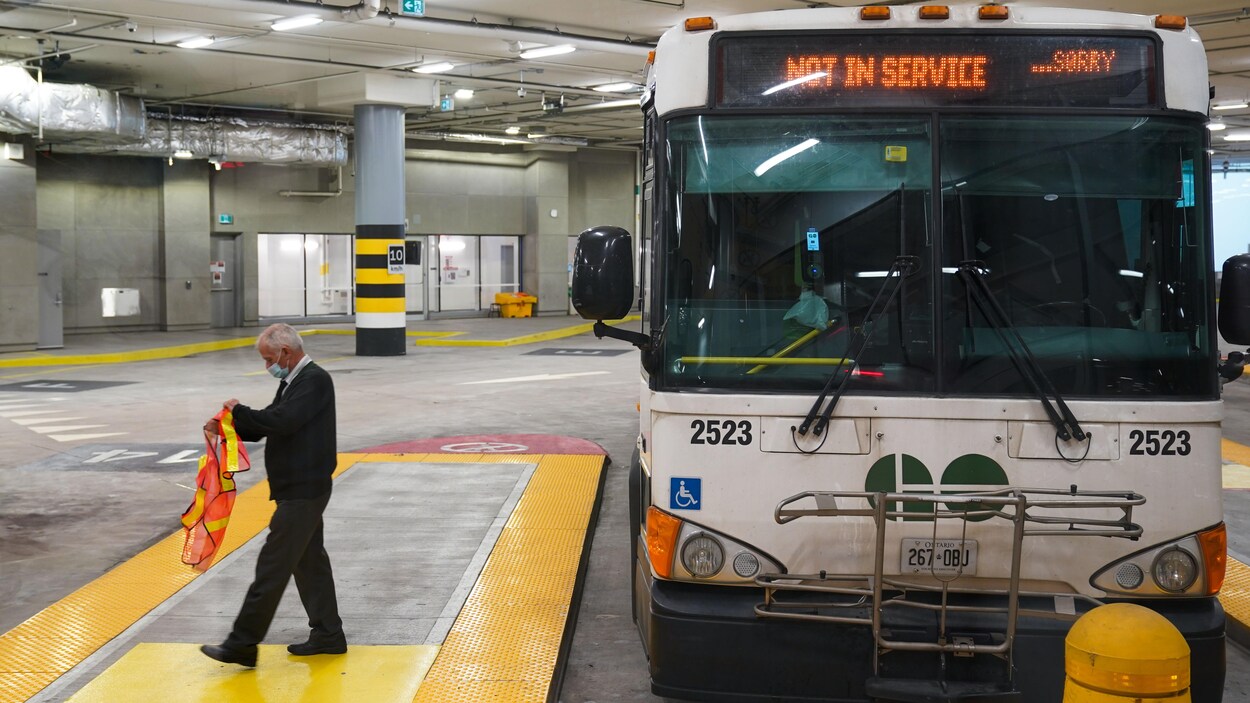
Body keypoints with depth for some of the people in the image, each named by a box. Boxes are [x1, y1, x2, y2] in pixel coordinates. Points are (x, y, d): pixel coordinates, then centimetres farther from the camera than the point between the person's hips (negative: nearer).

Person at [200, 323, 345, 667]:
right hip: (298, 488, 10)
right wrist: (227, 427, 2)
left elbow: (281, 421, -28)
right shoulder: (294, 381, 15)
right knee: (310, 560, 15)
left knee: (273, 566, -7)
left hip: (303, 491, -10)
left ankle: (242, 645, -4)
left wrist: (239, 410, -14)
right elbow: (269, 424, 17)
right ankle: (328, 635, 23)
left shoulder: (314, 380, -16)